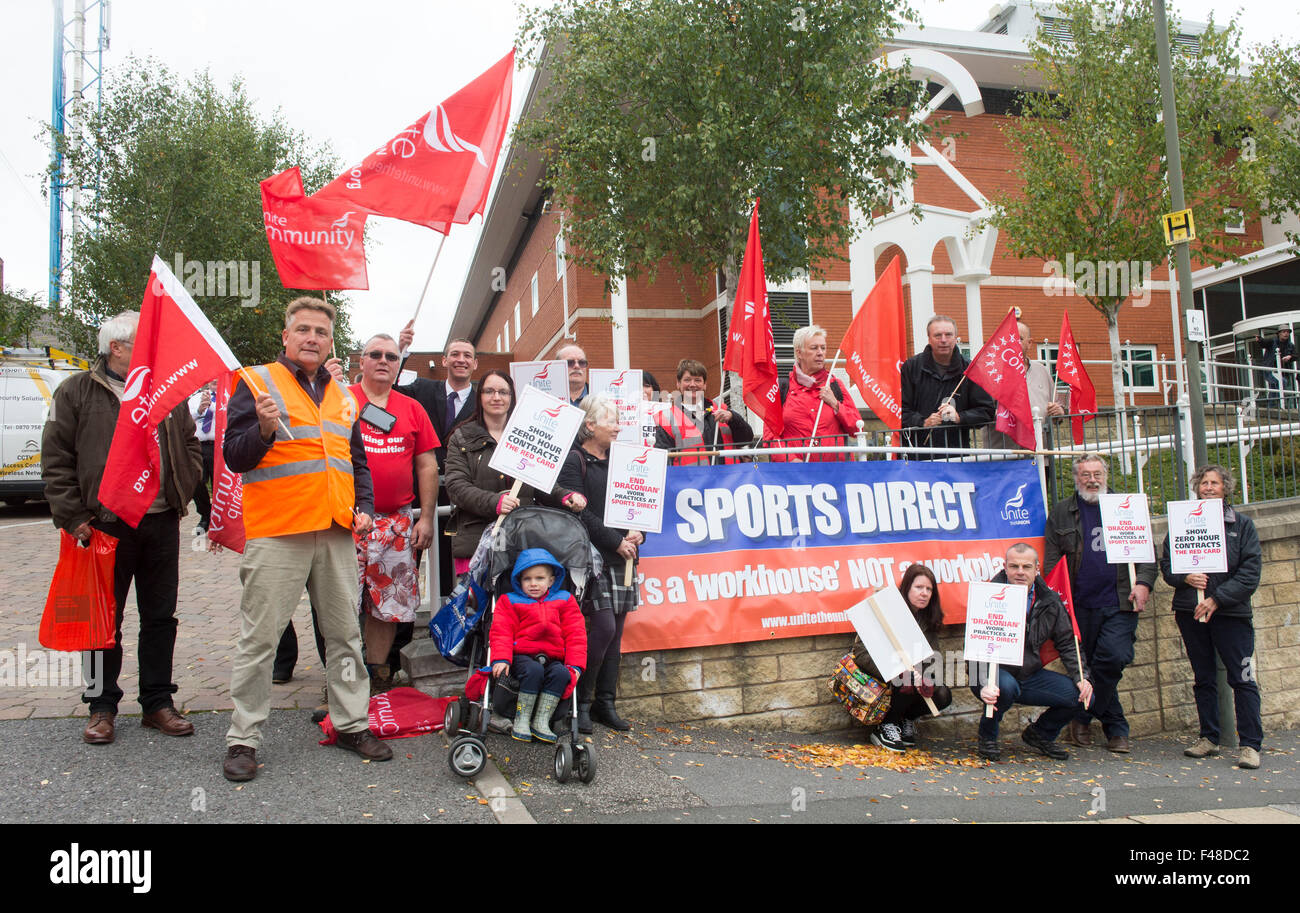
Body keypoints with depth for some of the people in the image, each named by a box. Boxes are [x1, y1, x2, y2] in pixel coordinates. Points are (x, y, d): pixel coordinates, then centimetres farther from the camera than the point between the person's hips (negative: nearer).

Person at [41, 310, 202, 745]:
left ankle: (158, 703, 20)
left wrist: (180, 497, 6)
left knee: (160, 618, 9)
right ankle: (102, 706, 20)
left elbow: (190, 449, 18)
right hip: (105, 526, -3)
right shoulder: (77, 392, 0)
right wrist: (73, 517, -7)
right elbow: (56, 459, -2)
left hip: (161, 524, 4)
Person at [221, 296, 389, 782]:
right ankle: (243, 739, 10)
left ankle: (351, 723, 23)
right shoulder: (257, 382, 0)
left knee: (345, 632, 11)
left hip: (336, 532, 6)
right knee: (259, 638, -1)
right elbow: (234, 457, -5)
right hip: (276, 533, -5)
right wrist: (264, 431, -24)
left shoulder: (342, 394, 17)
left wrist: (364, 507, 9)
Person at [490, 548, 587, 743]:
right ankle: (521, 720, -22)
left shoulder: (564, 600, 13)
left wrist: (575, 664, -5)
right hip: (523, 656, -2)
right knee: (534, 671, -34)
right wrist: (501, 659, -15)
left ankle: (541, 721, -22)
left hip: (554, 658, 2)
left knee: (561, 673, -30)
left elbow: (575, 634, 8)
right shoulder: (509, 601, 11)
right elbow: (501, 632, 2)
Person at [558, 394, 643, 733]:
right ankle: (580, 701, 2)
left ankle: (605, 702, 15)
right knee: (603, 625, -12)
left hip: (621, 555, 7)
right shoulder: (573, 461, -4)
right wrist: (616, 541, -13)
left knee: (616, 629, 7)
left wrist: (636, 533, -2)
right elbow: (580, 514, -12)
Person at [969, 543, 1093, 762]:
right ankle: (987, 736, -6)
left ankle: (1040, 734, 17)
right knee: (1006, 686, -38)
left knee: (1083, 695, -10)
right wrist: (984, 684, -36)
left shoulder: (1049, 601, 2)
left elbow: (1067, 643, 13)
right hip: (996, 673, -5)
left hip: (1030, 676, 5)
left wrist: (1081, 678, -2)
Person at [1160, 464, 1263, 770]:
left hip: (1231, 611, -2)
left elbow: (1250, 572, -4)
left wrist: (1217, 599, -13)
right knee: (1203, 678, 11)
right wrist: (1186, 577, -13)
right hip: (1190, 610, 2)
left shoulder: (1242, 524, 3)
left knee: (1242, 678, -4)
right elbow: (1166, 564, 8)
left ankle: (1250, 744, 3)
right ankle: (1208, 738, 20)